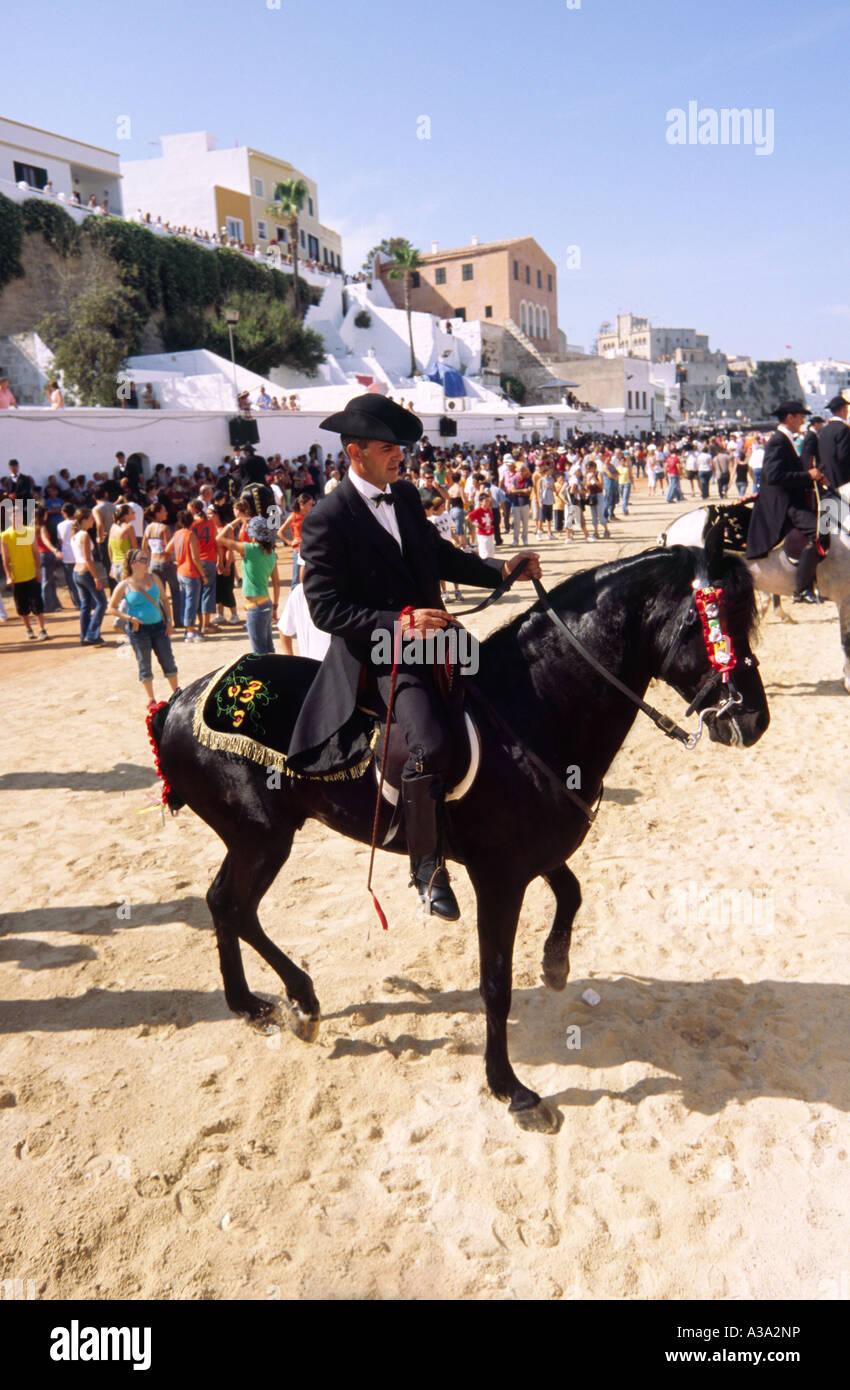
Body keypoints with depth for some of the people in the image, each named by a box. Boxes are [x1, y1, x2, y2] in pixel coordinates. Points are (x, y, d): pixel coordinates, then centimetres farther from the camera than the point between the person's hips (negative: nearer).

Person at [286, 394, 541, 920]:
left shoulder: (406, 495, 10)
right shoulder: (328, 519, -13)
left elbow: (440, 555, 20)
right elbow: (326, 609, -16)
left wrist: (502, 570, 6)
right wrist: (399, 621, -26)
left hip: (429, 634, 9)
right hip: (379, 653, -8)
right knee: (431, 744, -27)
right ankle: (428, 866, -6)